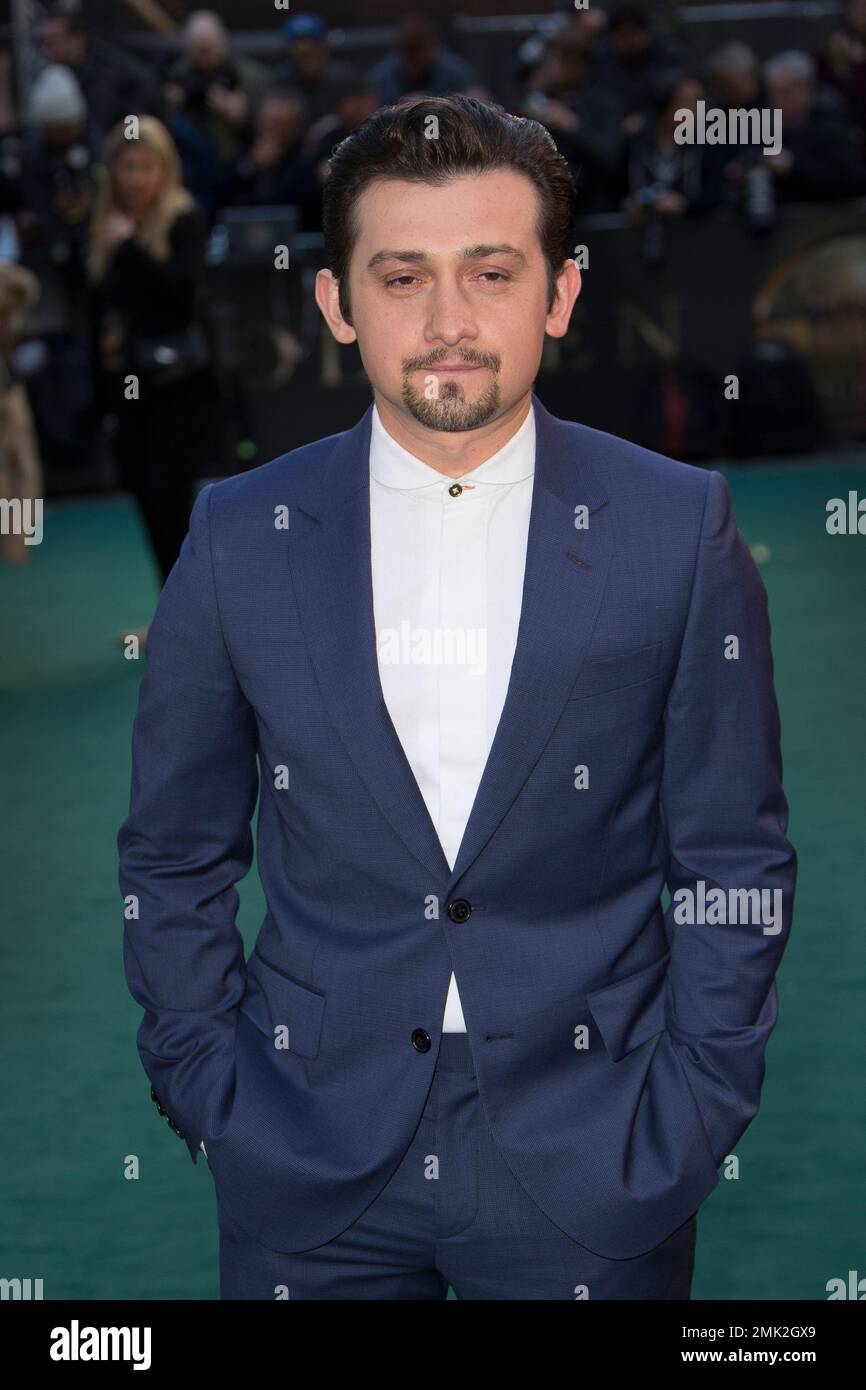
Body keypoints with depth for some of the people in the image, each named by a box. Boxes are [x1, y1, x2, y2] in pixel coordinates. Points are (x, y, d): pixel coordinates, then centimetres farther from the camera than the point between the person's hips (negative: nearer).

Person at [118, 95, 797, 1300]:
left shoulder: (679, 529, -3)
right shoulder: (240, 539, 0)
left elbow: (735, 865, 1)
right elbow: (172, 860, 7)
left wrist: (685, 1124, -4)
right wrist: (212, 1097, 1)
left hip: (591, 1166, -1)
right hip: (307, 1176, 1)